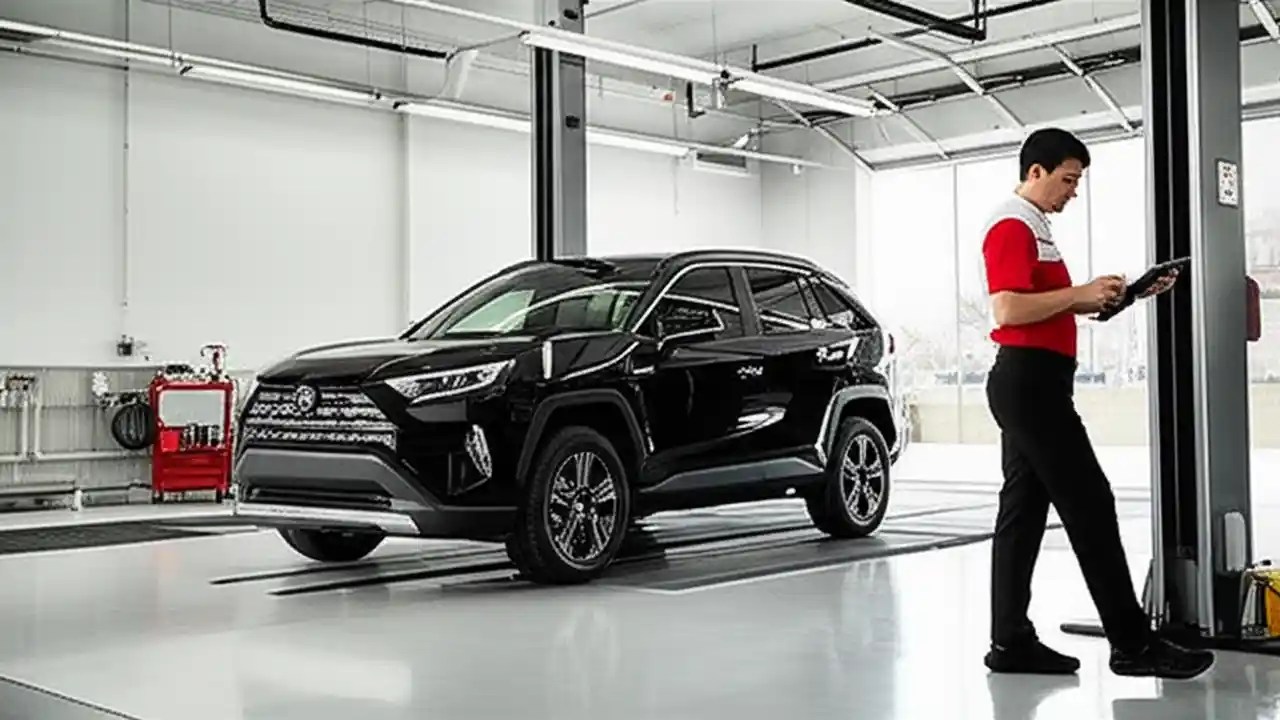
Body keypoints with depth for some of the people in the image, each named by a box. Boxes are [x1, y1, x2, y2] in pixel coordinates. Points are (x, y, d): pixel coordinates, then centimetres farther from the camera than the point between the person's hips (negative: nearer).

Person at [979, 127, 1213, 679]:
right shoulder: (1012, 226, -11)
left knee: (1023, 510, 8)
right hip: (1030, 380, -11)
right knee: (1089, 504, -8)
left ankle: (1011, 642, 10)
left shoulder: (1033, 229, 21)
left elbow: (1056, 305, 23)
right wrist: (1081, 293, -17)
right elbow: (1008, 310, -22)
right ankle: (1133, 643, -2)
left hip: (1029, 384, 11)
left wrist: (1125, 294, 12)